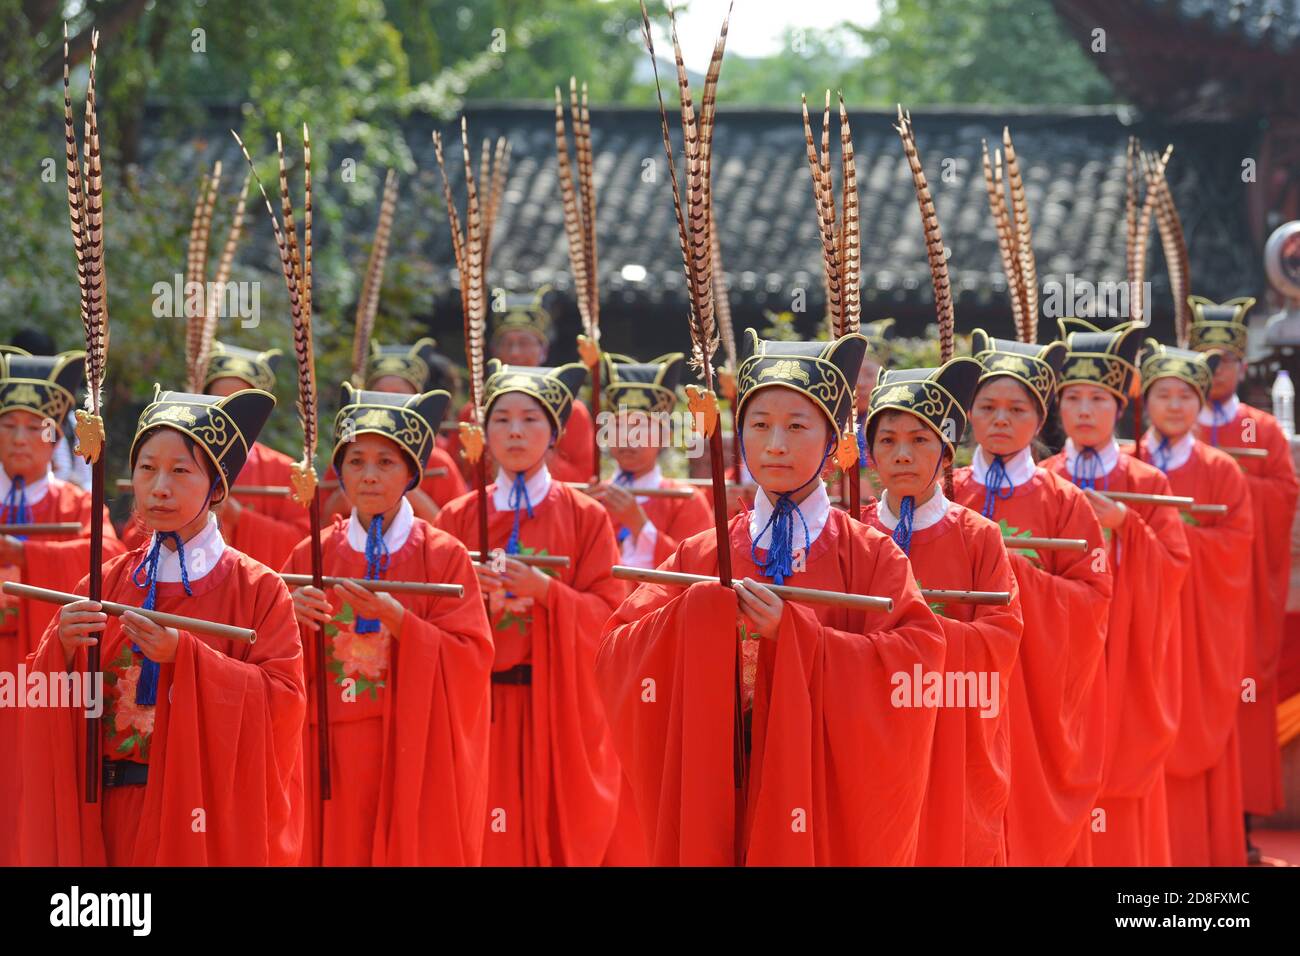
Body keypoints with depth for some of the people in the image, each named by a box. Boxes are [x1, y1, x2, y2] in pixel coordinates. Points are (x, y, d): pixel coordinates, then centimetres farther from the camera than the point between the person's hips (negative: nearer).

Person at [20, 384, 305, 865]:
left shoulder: (258, 589, -4)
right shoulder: (106, 583, 5)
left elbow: (282, 700, -14)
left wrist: (186, 656, -24)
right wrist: (62, 649, -18)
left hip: (208, 815, -3)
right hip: (111, 818, 3)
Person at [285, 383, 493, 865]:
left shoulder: (444, 557, -1)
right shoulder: (311, 558, 6)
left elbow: (471, 660, -9)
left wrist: (396, 619, -20)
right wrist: (290, 618, -15)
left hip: (417, 757, -2)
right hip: (331, 758, 2)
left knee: (414, 852, -1)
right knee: (337, 852, 3)